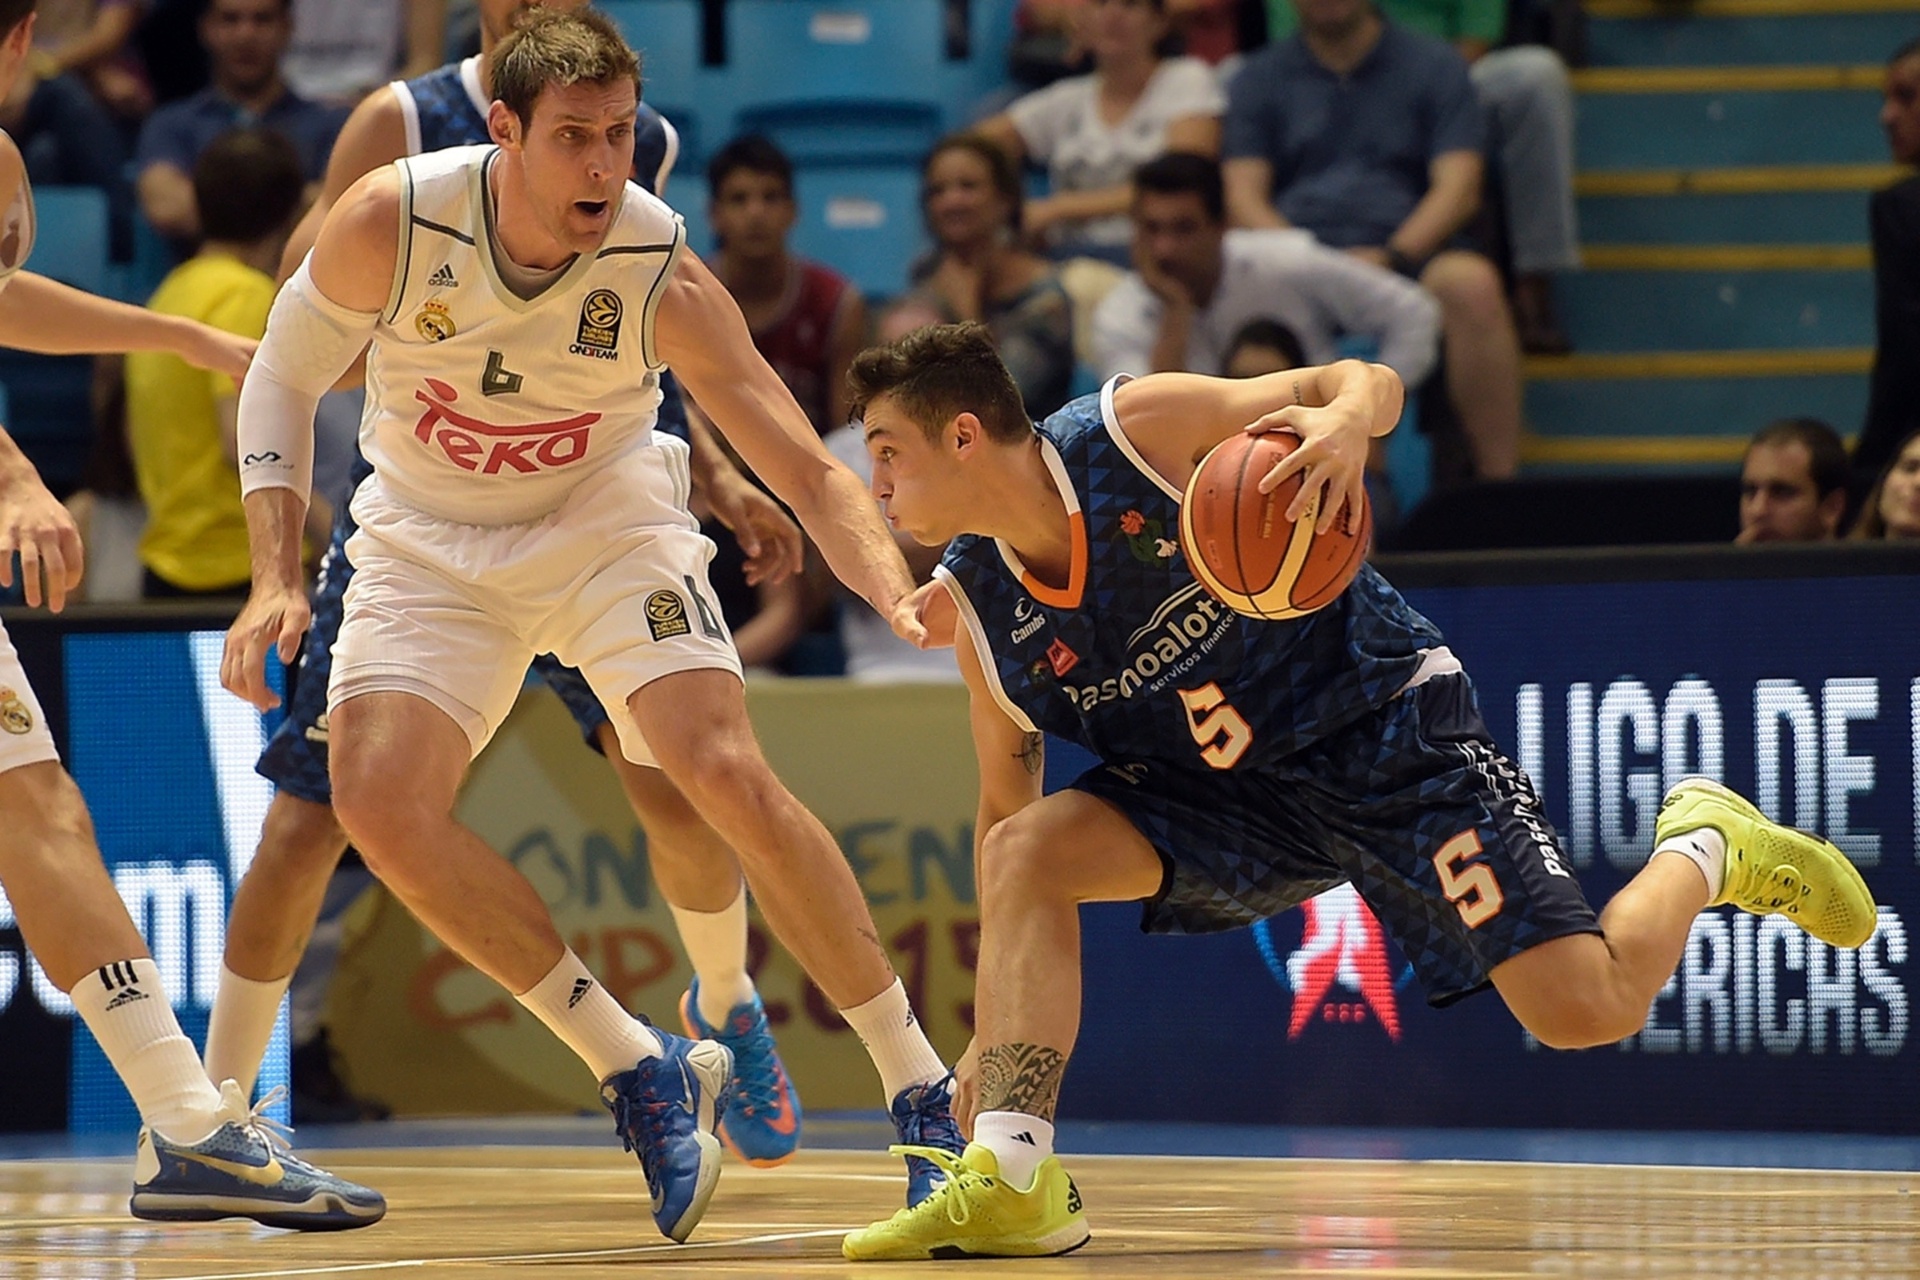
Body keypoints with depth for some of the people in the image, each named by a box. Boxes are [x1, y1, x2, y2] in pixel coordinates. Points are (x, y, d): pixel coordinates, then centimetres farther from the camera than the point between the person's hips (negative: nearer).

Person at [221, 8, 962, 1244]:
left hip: (607, 518, -2)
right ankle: (640, 1071, -5)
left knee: (729, 777, -21)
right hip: (432, 539, 2)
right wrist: (276, 576, -18)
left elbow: (810, 471, -25)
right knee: (380, 803, -19)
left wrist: (902, 598, -44)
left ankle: (924, 1092, -9)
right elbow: (283, 379, -7)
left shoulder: (666, 279, -25)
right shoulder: (391, 222, -24)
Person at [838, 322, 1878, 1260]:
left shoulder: (1142, 429, -20)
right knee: (1028, 851, -21)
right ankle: (1012, 1179, -22)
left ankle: (1703, 850, 18)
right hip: (1231, 794, 5)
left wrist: (1346, 418, -40)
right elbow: (1003, 808, 5)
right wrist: (992, 1032, 3)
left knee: (1585, 1010, -14)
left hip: (1385, 728, -5)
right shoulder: (975, 604, -5)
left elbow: (1367, 383, -14)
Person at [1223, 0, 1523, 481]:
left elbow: (1458, 188, 3)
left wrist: (1391, 256, -16)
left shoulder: (1433, 65, 15)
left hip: (1403, 253, -1)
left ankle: (1497, 483, -33)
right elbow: (1243, 198, 7)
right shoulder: (1259, 78, 18)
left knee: (1472, 285, -35)